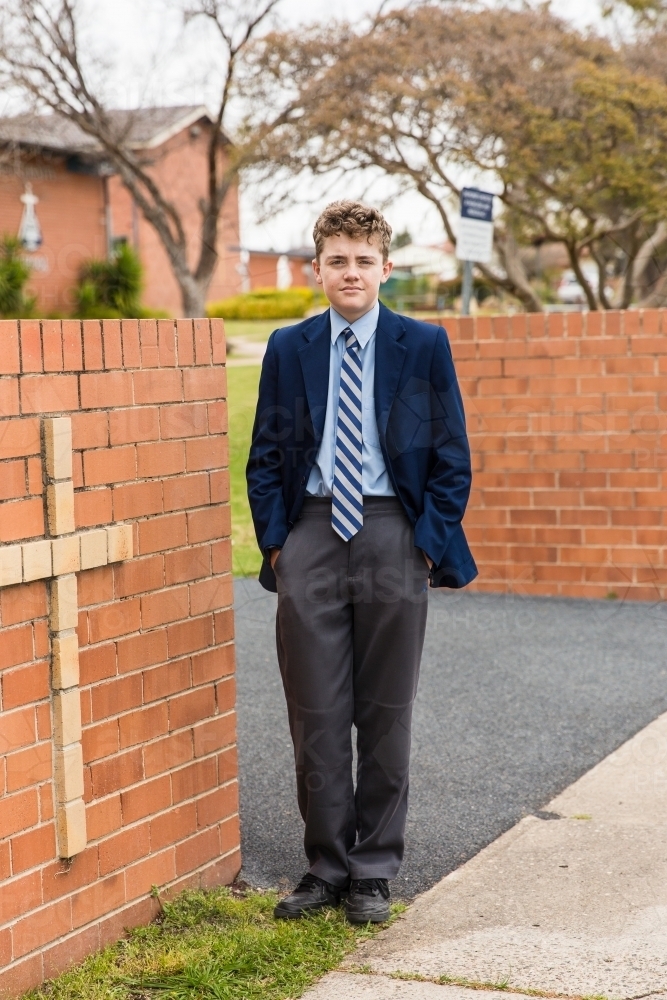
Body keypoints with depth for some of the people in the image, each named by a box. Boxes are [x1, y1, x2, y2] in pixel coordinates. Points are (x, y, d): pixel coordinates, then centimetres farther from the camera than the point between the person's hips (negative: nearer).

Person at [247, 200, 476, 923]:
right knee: (316, 713, 3)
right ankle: (325, 866, 16)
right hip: (311, 537, 1)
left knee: (385, 713, 5)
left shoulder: (424, 346, 3)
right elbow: (266, 457, 11)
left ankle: (373, 871, 17)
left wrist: (430, 544, -4)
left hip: (392, 538, -1)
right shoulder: (287, 350, 8)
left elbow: (451, 457, 3)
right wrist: (275, 541, 2)